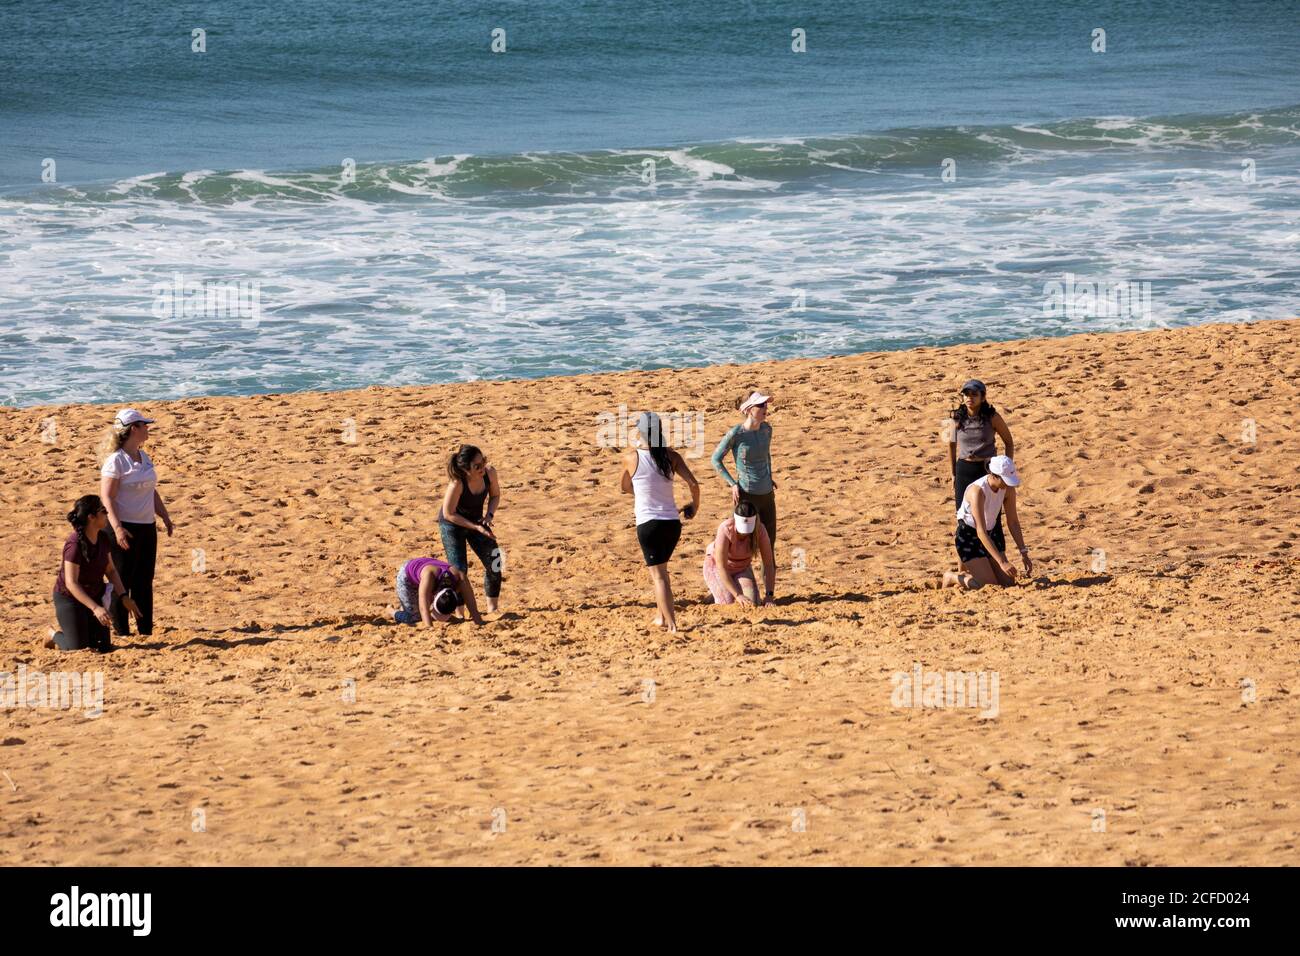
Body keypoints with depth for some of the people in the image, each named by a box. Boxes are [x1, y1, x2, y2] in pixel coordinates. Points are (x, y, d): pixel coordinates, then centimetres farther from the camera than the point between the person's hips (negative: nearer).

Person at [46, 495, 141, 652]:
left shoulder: (103, 538, -6)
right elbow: (71, 583, -30)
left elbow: (111, 570, 4)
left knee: (104, 648, 5)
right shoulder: (75, 544, -29)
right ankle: (55, 635, 23)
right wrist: (95, 608, -37)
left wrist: (124, 597, -7)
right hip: (69, 598, -7)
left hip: (94, 596, 7)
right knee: (79, 648, -7)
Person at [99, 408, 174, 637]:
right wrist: (117, 529, -26)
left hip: (147, 527, 8)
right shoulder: (115, 460, -13)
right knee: (121, 583, -3)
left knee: (145, 583, 12)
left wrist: (165, 517, 20)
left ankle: (146, 630, 19)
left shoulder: (144, 457, 12)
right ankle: (121, 633, 1)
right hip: (124, 529, -8)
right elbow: (107, 497, -18)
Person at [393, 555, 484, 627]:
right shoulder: (429, 575, -48)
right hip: (407, 575, -4)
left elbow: (472, 606, -34)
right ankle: (392, 612, 18)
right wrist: (429, 627, -65)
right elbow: (424, 608, -54)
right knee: (413, 617, -15)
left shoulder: (460, 578, -37)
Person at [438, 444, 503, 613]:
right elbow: (448, 514, -27)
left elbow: (495, 496, -1)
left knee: (494, 564, 2)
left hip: (476, 520, 5)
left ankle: (492, 608, 20)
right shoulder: (457, 484, -37)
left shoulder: (490, 473, -22)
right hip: (452, 524, -5)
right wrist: (476, 527, -27)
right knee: (459, 570, -9)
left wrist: (489, 515, -18)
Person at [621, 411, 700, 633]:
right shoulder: (671, 456, -1)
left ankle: (671, 623, -7)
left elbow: (624, 487, 10)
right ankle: (662, 616, 27)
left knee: (658, 574, 1)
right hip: (672, 521, 4)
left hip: (647, 523, -4)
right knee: (660, 570, 24)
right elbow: (693, 484, -7)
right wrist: (693, 507, 11)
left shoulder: (630, 457, -6)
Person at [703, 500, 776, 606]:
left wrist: (769, 595, -32)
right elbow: (721, 568, -34)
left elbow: (769, 564, -23)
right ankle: (715, 593, 15)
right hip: (716, 566, -3)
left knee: (753, 602, -15)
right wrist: (738, 595, -40)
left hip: (742, 568, 3)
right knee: (727, 604, -20)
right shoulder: (726, 530, -36)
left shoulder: (760, 530, -27)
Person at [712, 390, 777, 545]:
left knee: (769, 544, 14)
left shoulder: (766, 429, 1)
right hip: (747, 496, -6)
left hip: (767, 494, 6)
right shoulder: (736, 434, -16)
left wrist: (769, 478, 13)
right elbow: (716, 459, -4)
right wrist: (733, 484, -9)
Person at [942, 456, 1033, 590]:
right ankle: (951, 577, 13)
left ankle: (966, 576, 26)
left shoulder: (1008, 488, -13)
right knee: (989, 584, -12)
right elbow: (981, 532, -34)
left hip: (993, 533, 7)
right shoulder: (977, 491, -33)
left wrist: (1024, 553, -9)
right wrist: (1002, 562, -38)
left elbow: (1013, 522, -2)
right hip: (969, 535, -7)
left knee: (1007, 582, 2)